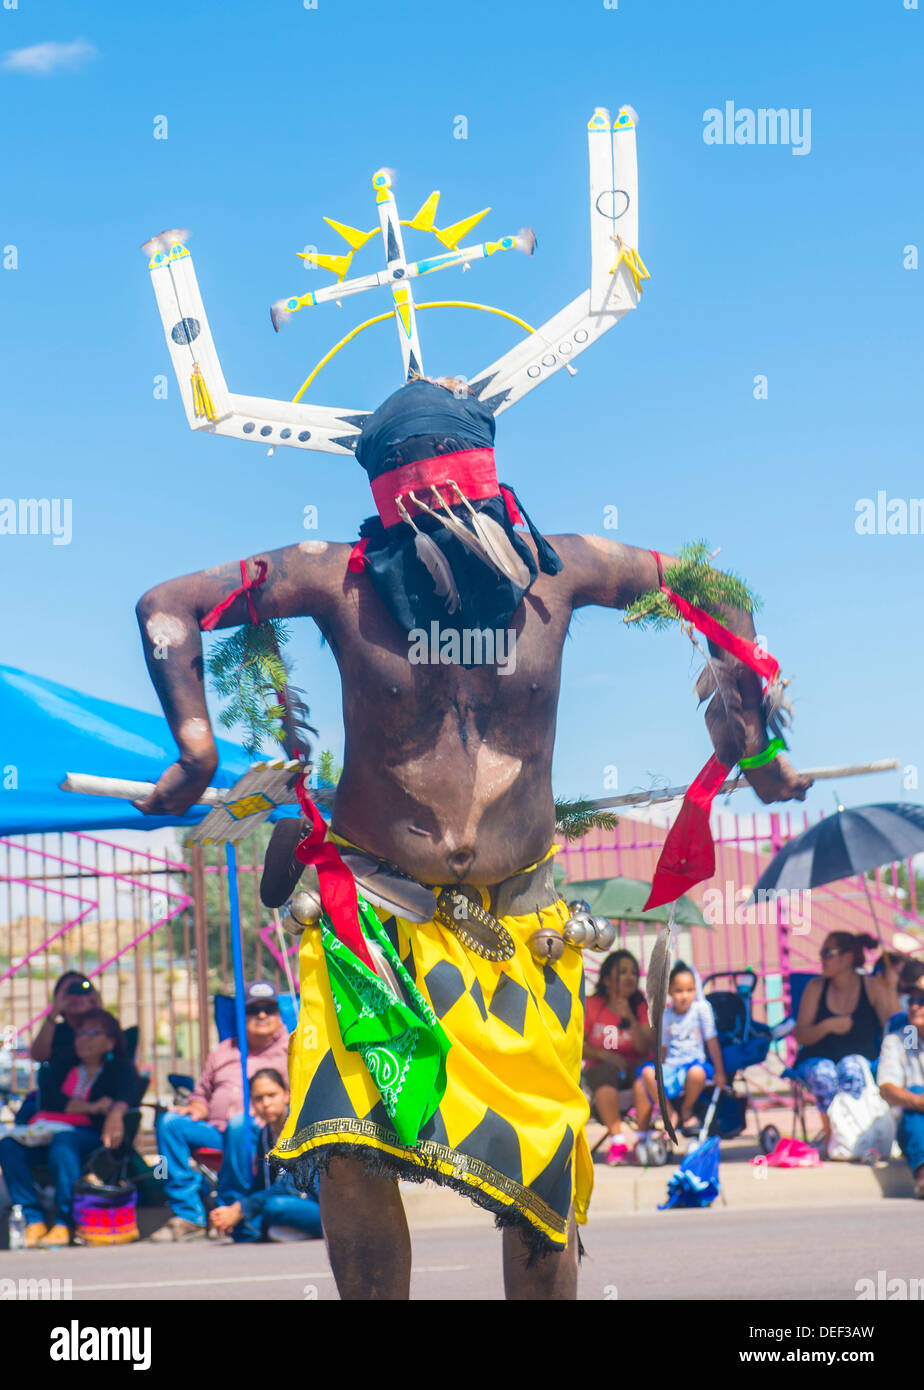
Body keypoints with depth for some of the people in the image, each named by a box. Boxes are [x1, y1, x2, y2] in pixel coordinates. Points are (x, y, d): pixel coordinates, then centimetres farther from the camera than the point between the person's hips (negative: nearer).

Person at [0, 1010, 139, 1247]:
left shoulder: (120, 1068, 11)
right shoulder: (64, 1064, 22)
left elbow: (126, 1094, -12)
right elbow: (49, 1097, 4)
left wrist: (115, 1113, -36)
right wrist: (90, 1107, -9)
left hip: (90, 1135, -5)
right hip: (48, 1130, 5)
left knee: (62, 1142, -38)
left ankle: (64, 1225, -36)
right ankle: (34, 1222, -24)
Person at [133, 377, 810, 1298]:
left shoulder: (555, 573, 0)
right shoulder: (344, 579, -6)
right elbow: (166, 608, -1)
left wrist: (743, 727, 10)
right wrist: (197, 747, -11)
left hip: (514, 923, 2)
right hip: (376, 910, -2)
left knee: (540, 1188, 3)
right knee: (352, 1149, -20)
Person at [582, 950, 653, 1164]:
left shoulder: (642, 1006, 5)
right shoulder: (591, 1006, 3)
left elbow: (645, 1048, -7)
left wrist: (630, 1018, -20)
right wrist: (603, 1054, -16)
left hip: (634, 1065, 1)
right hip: (600, 1066, 0)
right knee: (604, 1074, -35)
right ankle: (617, 1140, -43)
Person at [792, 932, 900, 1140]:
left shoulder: (873, 987, 2)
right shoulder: (816, 987, 4)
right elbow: (800, 1036, -1)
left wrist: (891, 987, -13)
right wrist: (827, 1026, -19)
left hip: (859, 1058, -1)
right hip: (817, 1059, 1)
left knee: (851, 1070, -37)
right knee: (823, 1073, -36)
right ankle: (831, 1137, -30)